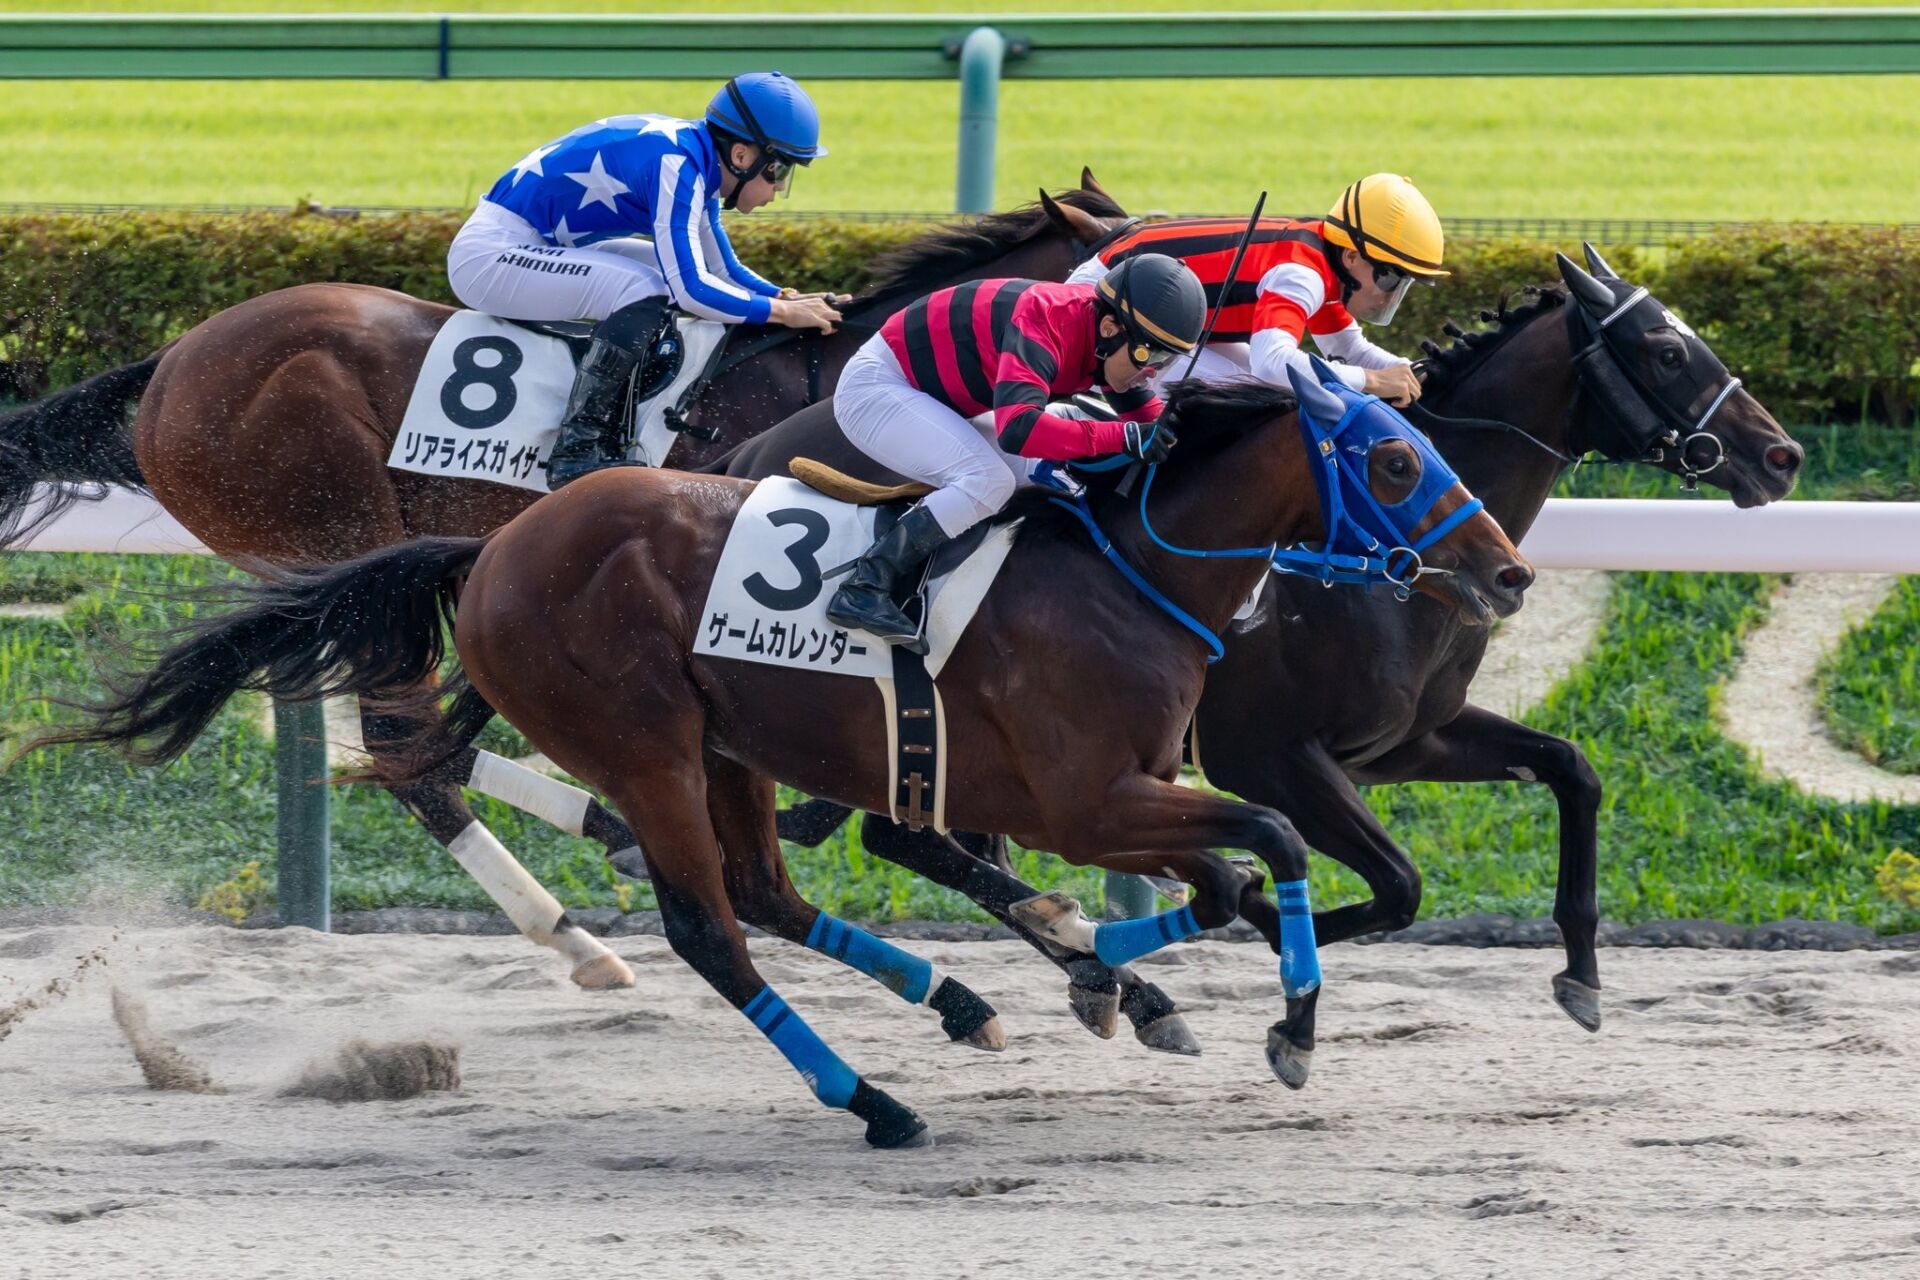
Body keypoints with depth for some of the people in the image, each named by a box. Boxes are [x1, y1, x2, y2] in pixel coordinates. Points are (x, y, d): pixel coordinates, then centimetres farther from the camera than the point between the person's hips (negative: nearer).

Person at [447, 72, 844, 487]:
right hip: (488, 256, -11)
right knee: (644, 290, -25)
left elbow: (722, 271, 17)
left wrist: (794, 298, 2)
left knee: (674, 267, 13)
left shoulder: (698, 161, 7)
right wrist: (783, 312, -18)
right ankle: (577, 451, -24)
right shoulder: (676, 164, -22)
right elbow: (691, 289, -28)